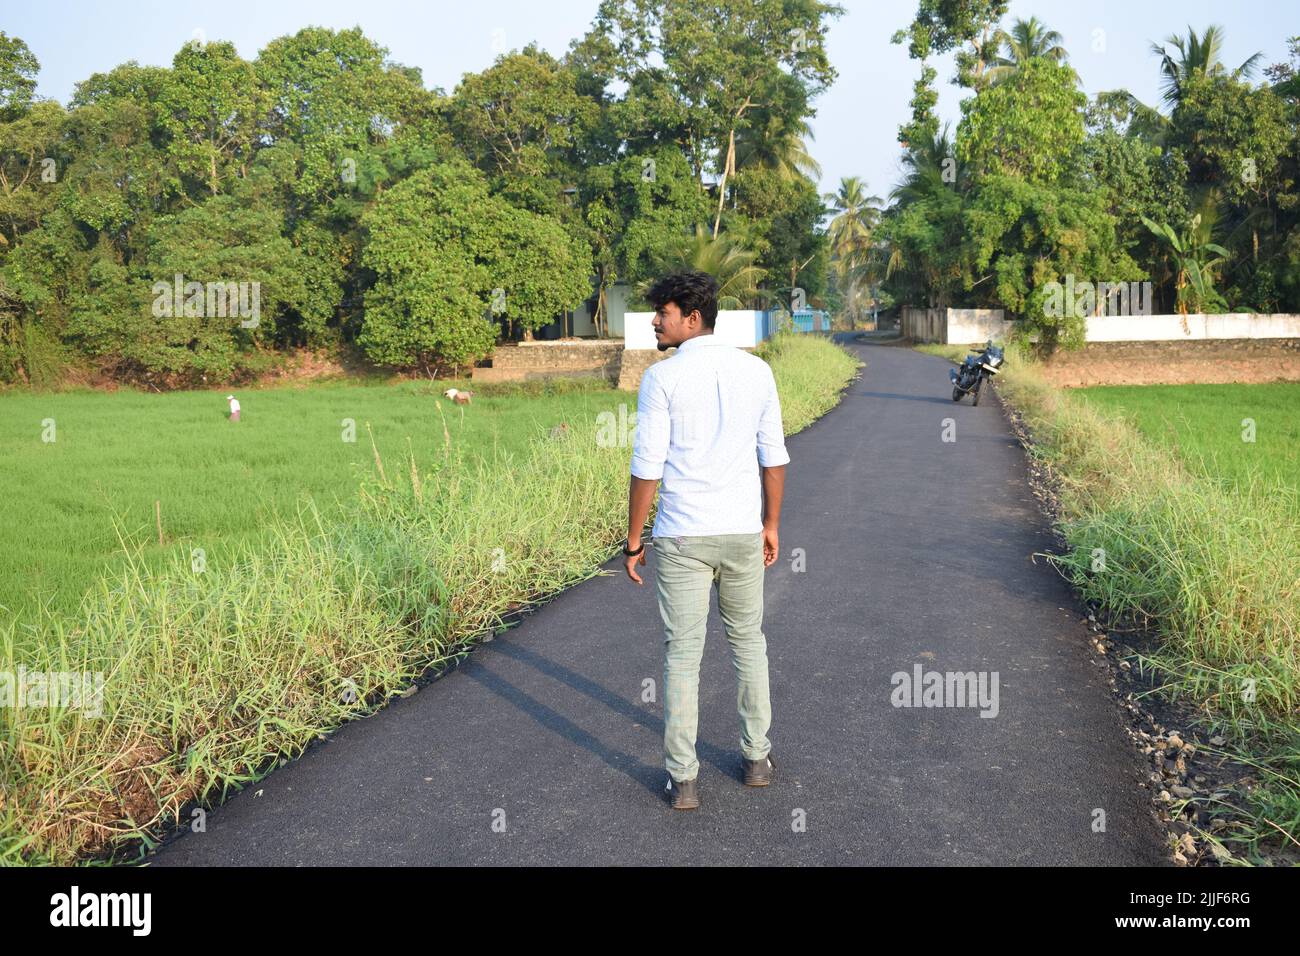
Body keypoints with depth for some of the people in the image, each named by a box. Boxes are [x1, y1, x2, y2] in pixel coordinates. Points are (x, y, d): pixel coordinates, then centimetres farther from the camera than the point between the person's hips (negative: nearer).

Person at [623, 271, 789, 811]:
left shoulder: (662, 377, -10)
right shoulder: (756, 371, 3)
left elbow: (646, 467, -11)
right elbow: (773, 457, 6)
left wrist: (633, 539, -2)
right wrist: (771, 524, 16)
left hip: (682, 537, -3)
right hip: (742, 532, 4)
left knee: (682, 655, 6)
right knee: (748, 643, 20)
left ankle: (683, 780, 10)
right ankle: (756, 757, 29)